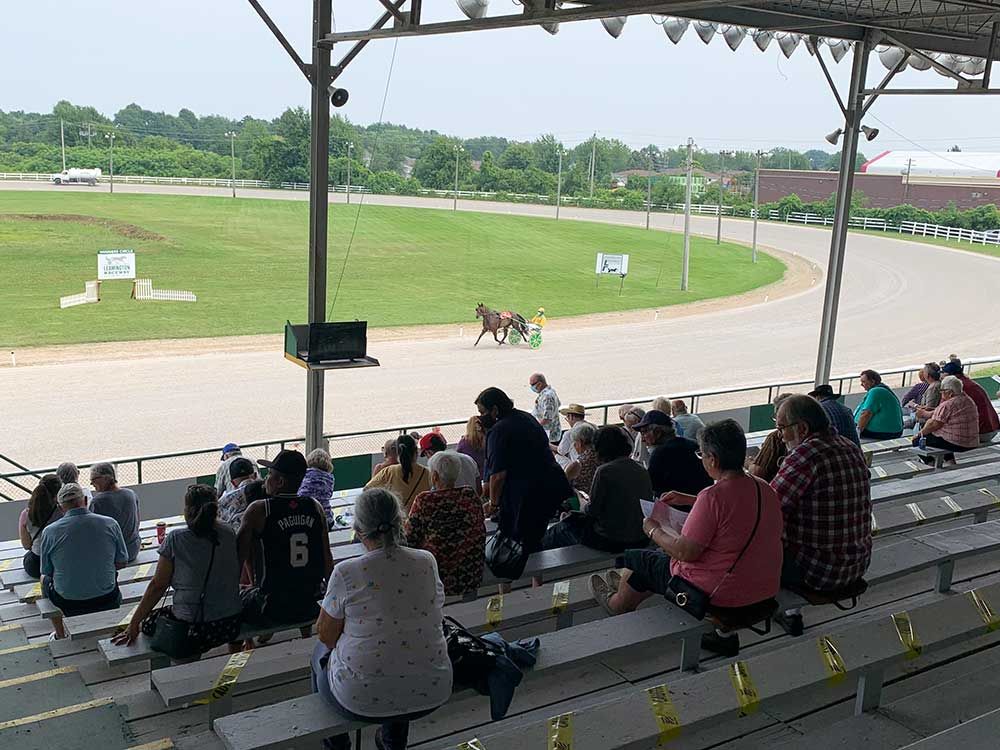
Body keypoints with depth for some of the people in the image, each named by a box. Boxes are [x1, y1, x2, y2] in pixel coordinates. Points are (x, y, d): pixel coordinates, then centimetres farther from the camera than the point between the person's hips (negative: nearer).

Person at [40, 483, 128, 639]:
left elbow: (46, 572, -1)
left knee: (45, 580, 32)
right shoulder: (110, 524, -10)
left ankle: (60, 635, 46)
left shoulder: (50, 531, -14)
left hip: (67, 603, -1)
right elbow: (121, 563, -1)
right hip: (106, 600, 1)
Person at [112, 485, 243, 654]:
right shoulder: (229, 533, -3)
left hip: (194, 630, -5)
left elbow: (158, 585, -6)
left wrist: (134, 624, 3)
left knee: (149, 623, 21)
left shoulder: (176, 539, -12)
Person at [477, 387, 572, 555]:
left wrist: (493, 504, -3)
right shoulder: (527, 418, 14)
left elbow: (498, 475, -18)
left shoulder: (498, 431, -13)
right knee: (535, 539, 18)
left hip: (527, 494, -9)